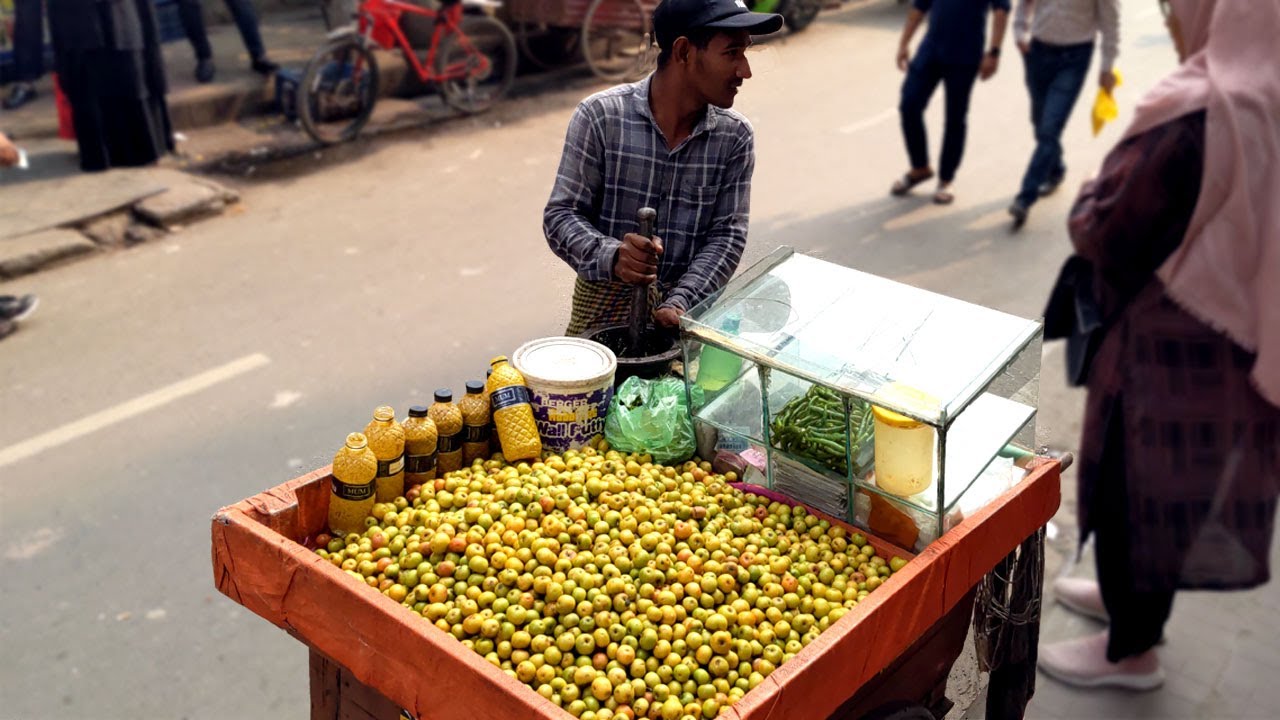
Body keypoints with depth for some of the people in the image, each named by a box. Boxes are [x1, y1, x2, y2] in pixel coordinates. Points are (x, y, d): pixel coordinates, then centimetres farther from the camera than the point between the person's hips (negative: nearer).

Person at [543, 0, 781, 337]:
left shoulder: (735, 136, -1)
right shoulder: (600, 116, -7)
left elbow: (727, 235, -2)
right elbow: (561, 215, -6)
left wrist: (679, 303, -17)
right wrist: (612, 257, -26)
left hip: (685, 312, 2)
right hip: (604, 307, -2)